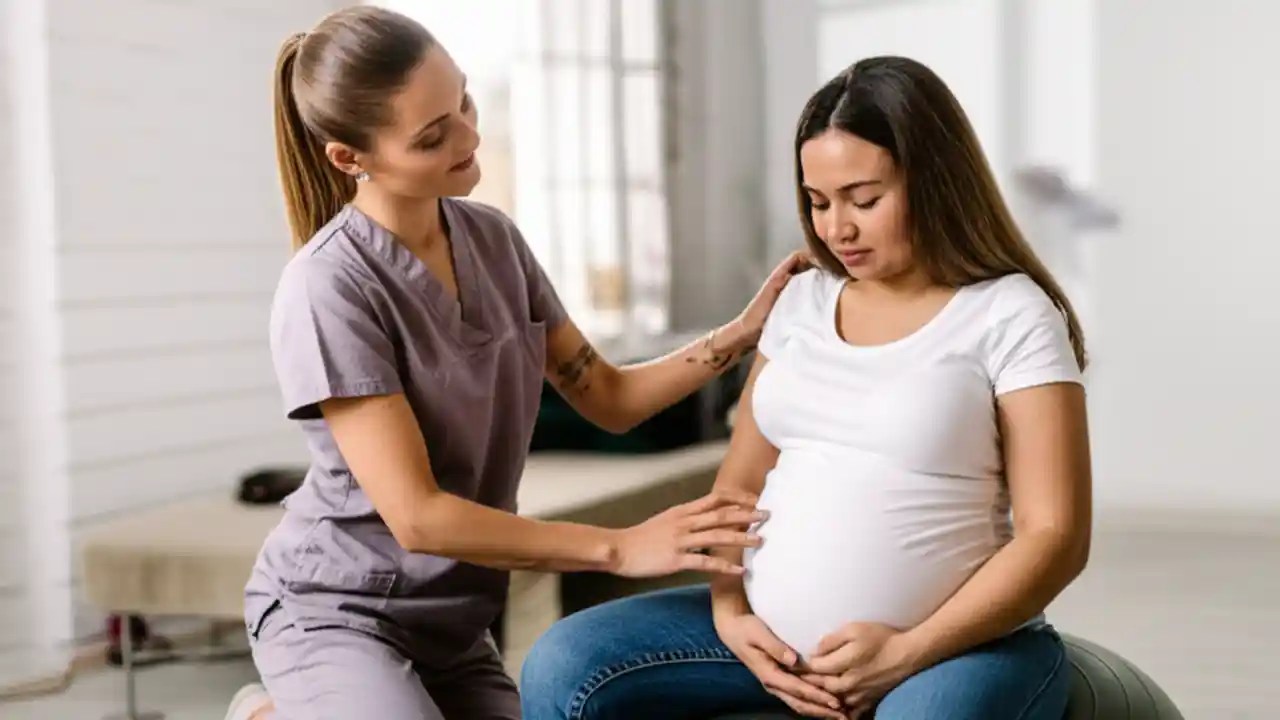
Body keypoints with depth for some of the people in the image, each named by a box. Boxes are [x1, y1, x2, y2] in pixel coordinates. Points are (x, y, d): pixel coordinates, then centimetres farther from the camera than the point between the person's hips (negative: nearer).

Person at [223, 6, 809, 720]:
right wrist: (623, 548, -22)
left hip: (450, 624, 7)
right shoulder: (328, 288, -22)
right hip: (335, 614, -7)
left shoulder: (493, 239, 0)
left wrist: (742, 334, -10)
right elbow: (417, 516, -23)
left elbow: (609, 398, 6)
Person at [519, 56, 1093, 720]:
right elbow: (739, 485, 14)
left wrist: (906, 653, -18)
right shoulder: (802, 301, 11)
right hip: (779, 635, 6)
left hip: (957, 642, -5)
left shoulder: (1011, 315, -5)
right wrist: (731, 614, -4)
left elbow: (1054, 536, -9)